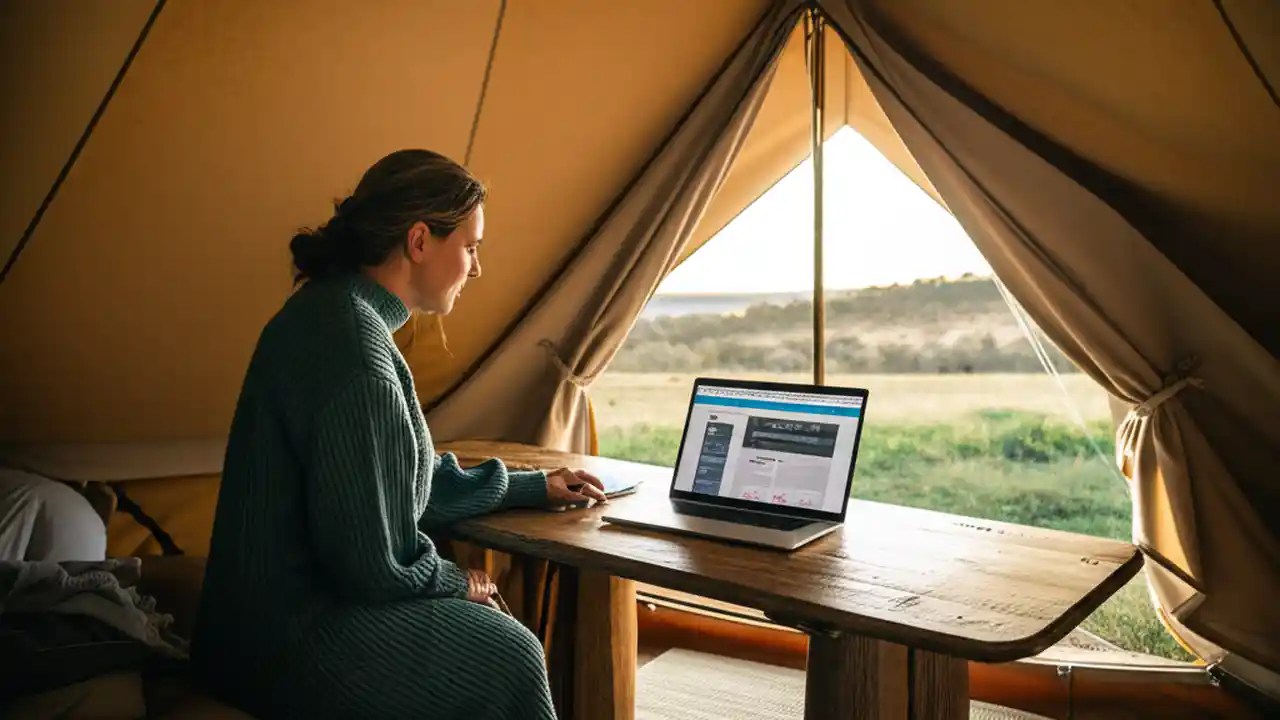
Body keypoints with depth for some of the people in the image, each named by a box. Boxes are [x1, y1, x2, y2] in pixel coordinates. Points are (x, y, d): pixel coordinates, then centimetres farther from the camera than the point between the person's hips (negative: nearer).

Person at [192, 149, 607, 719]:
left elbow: (406, 480, 14)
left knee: (492, 631, 14)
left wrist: (532, 488, 19)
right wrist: (458, 582, -5)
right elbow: (368, 563, -25)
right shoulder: (353, 345, -26)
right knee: (506, 656, 1)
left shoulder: (337, 315, 6)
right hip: (284, 643, -9)